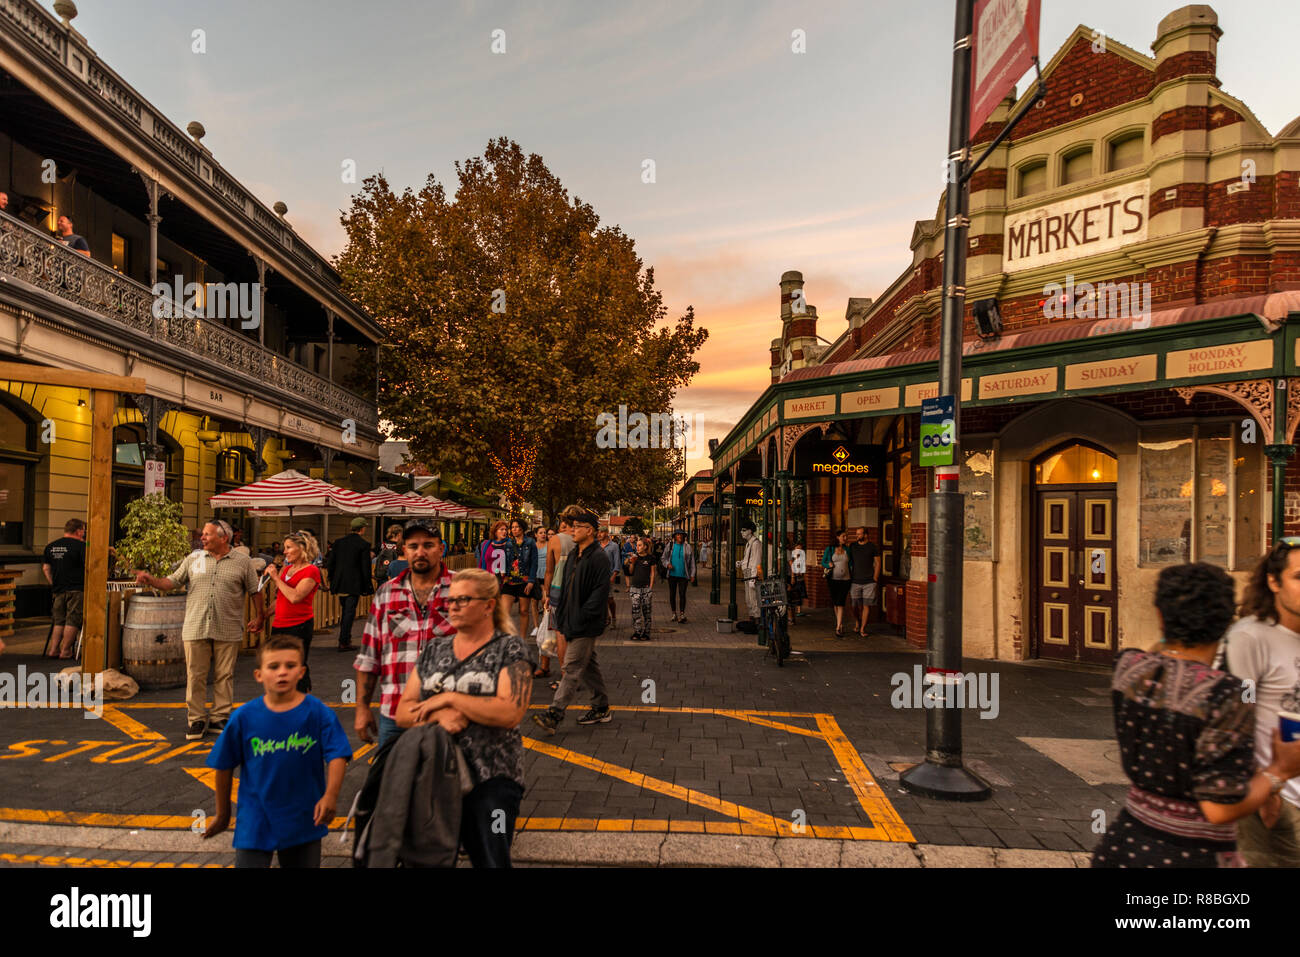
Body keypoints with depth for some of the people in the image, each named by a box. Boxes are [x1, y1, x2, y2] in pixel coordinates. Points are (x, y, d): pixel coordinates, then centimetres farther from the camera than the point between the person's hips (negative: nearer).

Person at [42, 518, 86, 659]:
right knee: (72, 621, -1)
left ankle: (53, 649, 14)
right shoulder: (80, 545, -9)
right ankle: (65, 651, 1)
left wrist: (53, 583, 18)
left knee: (59, 620, 15)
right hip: (76, 589, -6)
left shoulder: (51, 546, 12)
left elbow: (46, 568, 14)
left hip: (58, 589, 6)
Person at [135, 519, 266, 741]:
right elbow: (171, 582, 9)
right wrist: (151, 580, -9)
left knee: (224, 676, 6)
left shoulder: (243, 562, 3)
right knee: (195, 676, 4)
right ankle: (197, 720, 15)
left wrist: (259, 617, 6)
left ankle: (219, 718, 17)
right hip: (195, 629, 2)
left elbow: (255, 591, 7)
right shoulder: (193, 559, 9)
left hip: (228, 631, -1)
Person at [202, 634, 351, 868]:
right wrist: (223, 813, 11)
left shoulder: (318, 712, -12)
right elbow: (224, 766, 2)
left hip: (304, 821, 0)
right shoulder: (244, 717, -9)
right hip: (255, 822, 0)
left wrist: (331, 795, -31)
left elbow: (337, 756, -16)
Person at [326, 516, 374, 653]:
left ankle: (345, 638, 30)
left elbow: (330, 564, 7)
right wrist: (367, 586, -2)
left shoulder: (338, 542, 5)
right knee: (350, 612, 1)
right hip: (354, 585, -6)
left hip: (340, 584, 6)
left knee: (343, 612, 20)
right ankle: (344, 642, 2)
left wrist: (332, 582, 17)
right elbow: (366, 568, -10)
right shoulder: (364, 545, -10)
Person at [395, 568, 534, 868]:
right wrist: (439, 714, -15)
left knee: (491, 859, 4)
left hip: (491, 778, -5)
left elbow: (510, 713, -19)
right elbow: (403, 713, 6)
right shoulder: (434, 650, 10)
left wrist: (449, 698, -15)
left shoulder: (510, 649, -5)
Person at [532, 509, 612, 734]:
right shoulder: (574, 556, 15)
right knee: (589, 666, 15)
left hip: (586, 626, -9)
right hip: (573, 623, 9)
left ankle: (554, 715, -6)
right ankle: (601, 709, 26)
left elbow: (600, 593, -20)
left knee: (572, 669, -7)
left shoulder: (598, 558, -14)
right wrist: (563, 622, 16)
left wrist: (580, 619, -20)